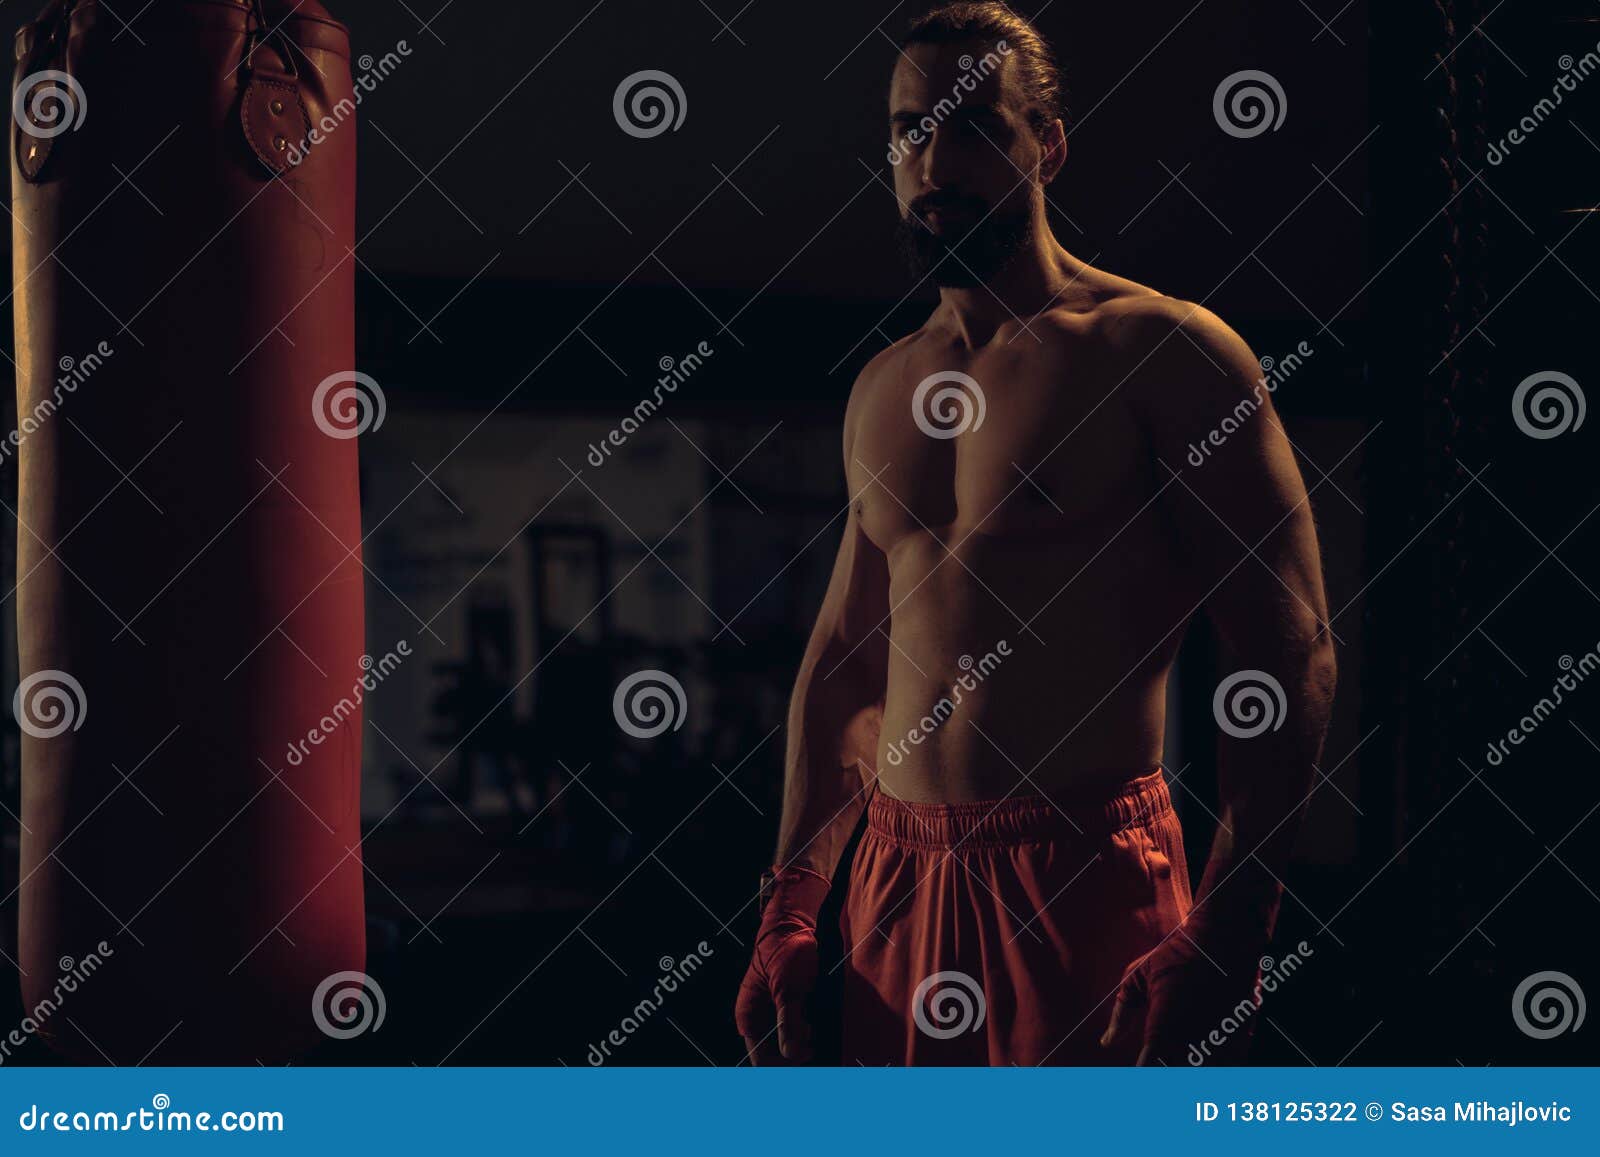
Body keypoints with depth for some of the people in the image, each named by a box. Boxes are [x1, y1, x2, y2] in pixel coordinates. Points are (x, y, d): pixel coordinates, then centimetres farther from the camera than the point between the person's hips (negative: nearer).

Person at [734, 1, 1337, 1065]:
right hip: (897, 889, 6)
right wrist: (790, 913, 12)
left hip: (1086, 891, -6)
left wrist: (1221, 947, -19)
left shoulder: (1158, 350, -6)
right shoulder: (882, 390, 13)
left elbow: (1291, 658, -11)